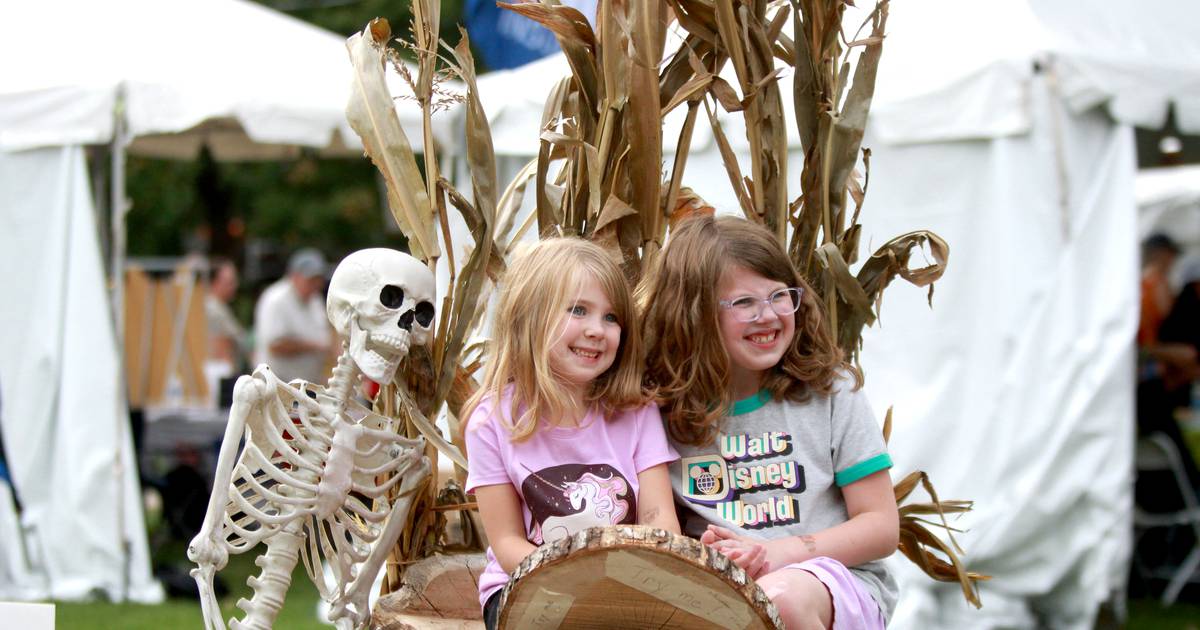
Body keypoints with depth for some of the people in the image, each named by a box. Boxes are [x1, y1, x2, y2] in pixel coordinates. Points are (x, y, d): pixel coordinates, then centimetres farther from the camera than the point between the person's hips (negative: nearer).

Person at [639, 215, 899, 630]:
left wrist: (779, 553, -13)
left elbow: (882, 527, 2)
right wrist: (705, 556, -15)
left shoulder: (829, 390, 4)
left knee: (782, 596, -35)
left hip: (839, 582, 1)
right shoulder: (664, 405, 6)